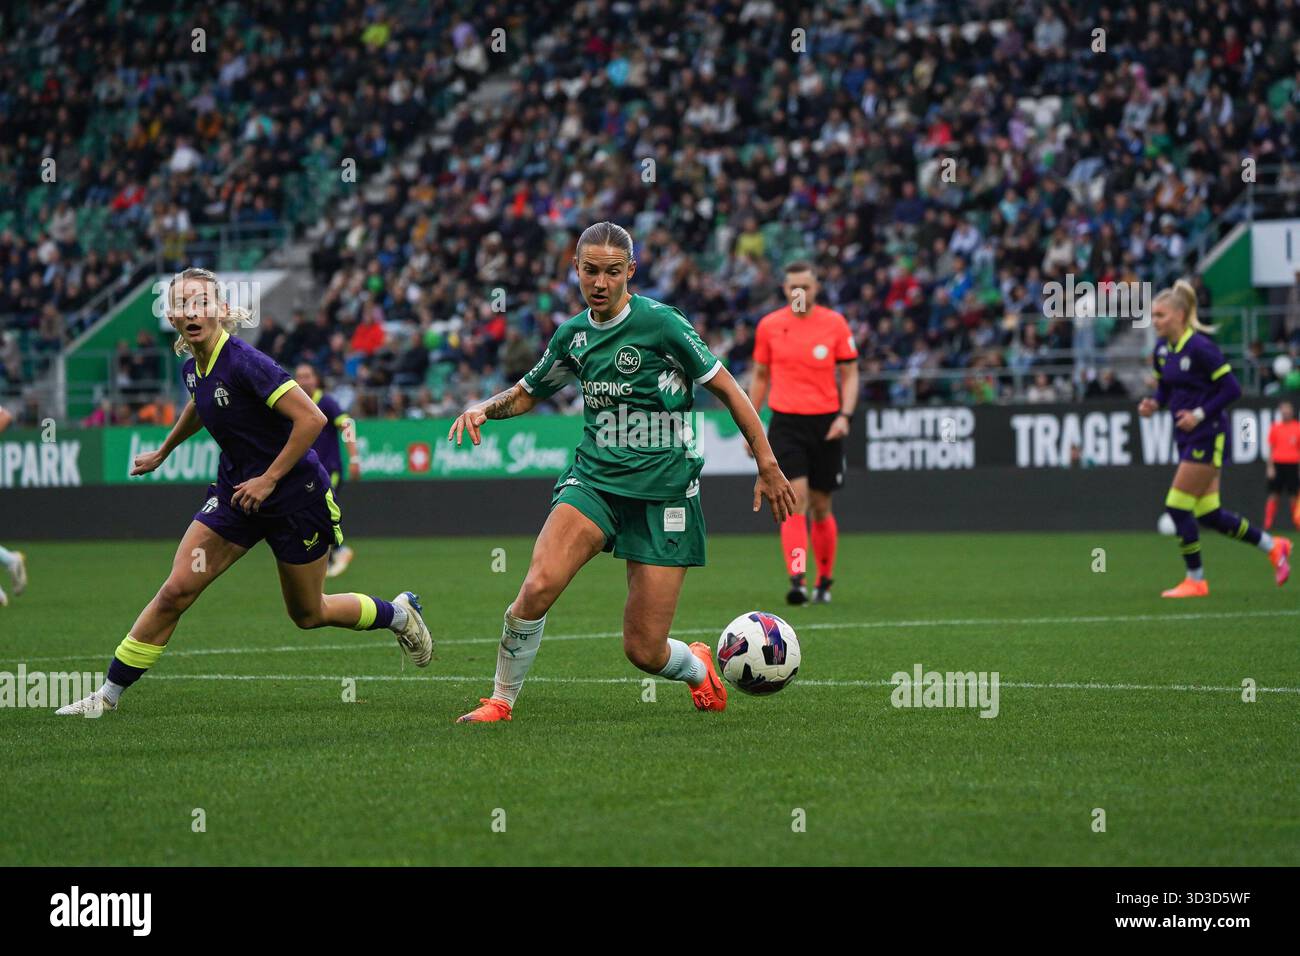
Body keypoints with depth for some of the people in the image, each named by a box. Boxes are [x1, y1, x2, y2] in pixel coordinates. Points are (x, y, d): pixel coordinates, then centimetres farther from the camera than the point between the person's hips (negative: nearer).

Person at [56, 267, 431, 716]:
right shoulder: (194, 368, -1)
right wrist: (162, 453, 36)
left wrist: (268, 480, -23)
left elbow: (312, 419, -28)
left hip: (295, 494, -6)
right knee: (176, 590, -7)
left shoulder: (243, 362, -26)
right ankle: (109, 693, -2)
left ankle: (400, 614, 37)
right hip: (236, 491, 6)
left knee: (308, 614, 10)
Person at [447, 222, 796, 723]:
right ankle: (501, 700, -5)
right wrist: (483, 408, 2)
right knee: (538, 586, -25)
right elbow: (526, 393, 23)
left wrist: (768, 466, -3)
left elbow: (727, 389, -3)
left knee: (644, 651, -2)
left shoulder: (660, 323, -10)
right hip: (594, 478, 3)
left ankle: (698, 667, 34)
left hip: (664, 489, -3)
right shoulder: (573, 334, 6)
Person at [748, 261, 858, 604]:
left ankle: (825, 582, 24)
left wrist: (845, 415, -9)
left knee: (820, 507, 8)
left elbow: (849, 374, 5)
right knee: (795, 502, -15)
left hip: (826, 424, 0)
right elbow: (760, 376, 14)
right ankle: (797, 581, -21)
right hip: (785, 423, 0)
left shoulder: (835, 324, 1)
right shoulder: (769, 325, 4)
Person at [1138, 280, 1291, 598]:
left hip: (1208, 436, -8)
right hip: (1187, 438, 8)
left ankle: (1195, 580, 4)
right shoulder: (1162, 350, 7)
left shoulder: (1200, 347, -17)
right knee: (1208, 514, 10)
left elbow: (1231, 389, -16)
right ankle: (1273, 546, 27)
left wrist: (1200, 414, -21)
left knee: (1177, 506, -8)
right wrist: (1154, 404, -1)